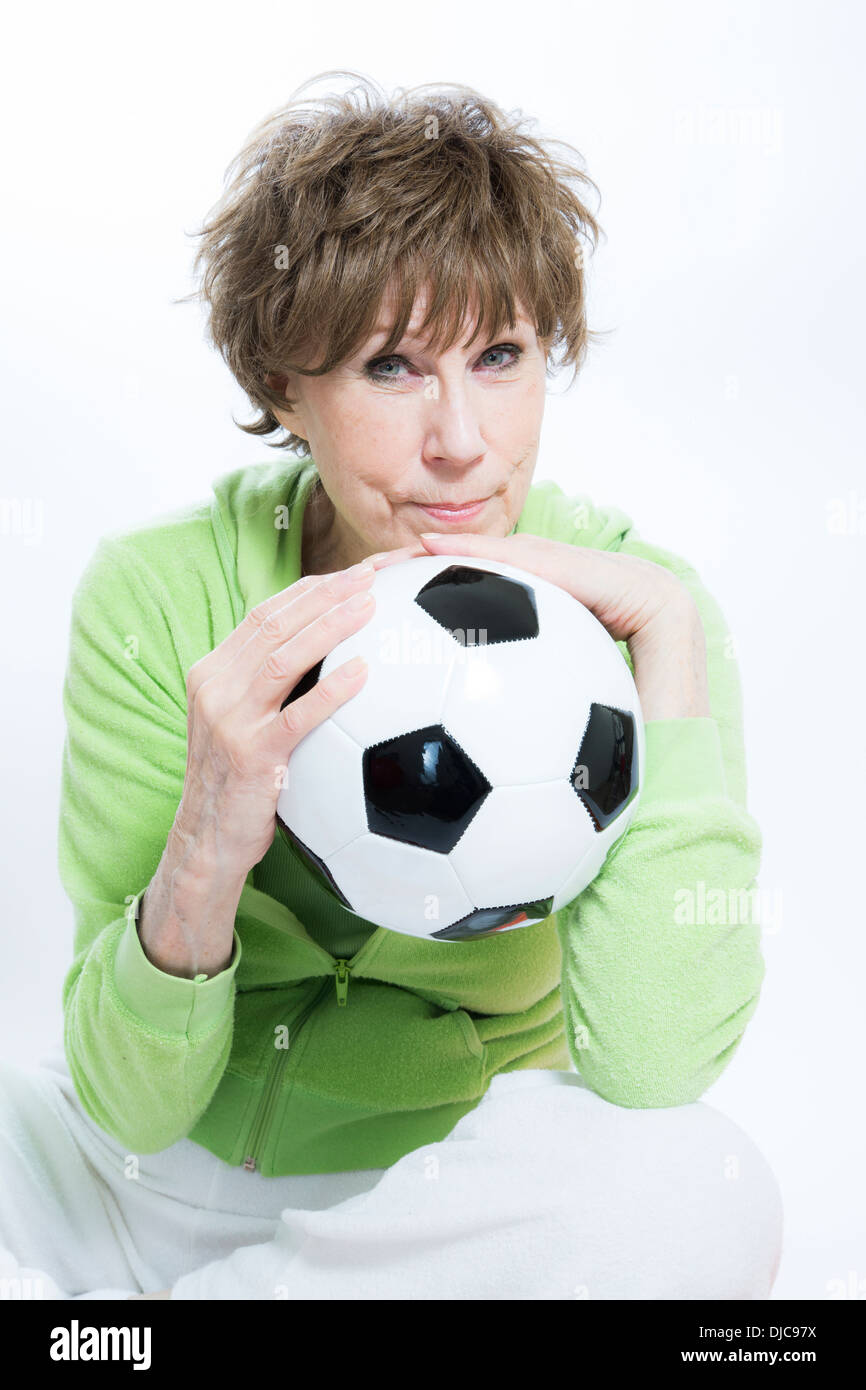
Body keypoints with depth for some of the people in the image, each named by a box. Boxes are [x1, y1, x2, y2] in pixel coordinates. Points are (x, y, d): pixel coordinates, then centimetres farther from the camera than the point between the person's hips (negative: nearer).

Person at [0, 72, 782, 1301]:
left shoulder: (633, 605, -14)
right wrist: (202, 861, -35)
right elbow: (128, 1105, -15)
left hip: (457, 1197, 2)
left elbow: (651, 1073, -26)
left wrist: (667, 640, -28)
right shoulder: (156, 599, -14)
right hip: (168, 1186, -1)